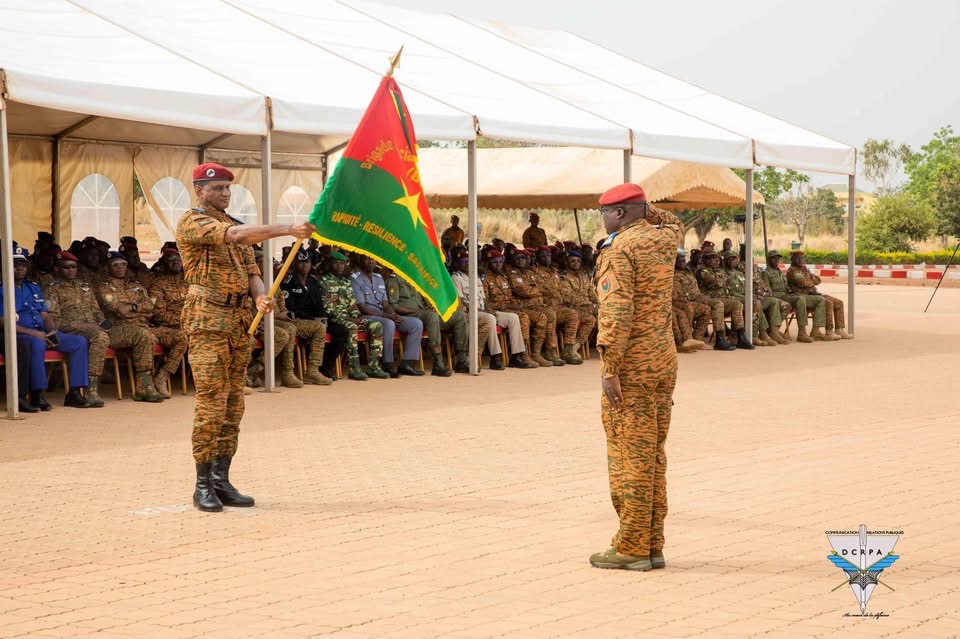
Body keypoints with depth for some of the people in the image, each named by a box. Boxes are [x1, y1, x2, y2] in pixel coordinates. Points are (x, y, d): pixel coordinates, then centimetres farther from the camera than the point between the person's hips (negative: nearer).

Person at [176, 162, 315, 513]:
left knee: (233, 404, 6)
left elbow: (251, 271, 16)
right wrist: (287, 230, -29)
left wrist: (260, 296, -8)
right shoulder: (191, 223, -6)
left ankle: (221, 480, 11)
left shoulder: (234, 224, 20)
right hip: (207, 320, -8)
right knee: (211, 402, -11)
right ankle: (203, 485, -5)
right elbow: (236, 236, -22)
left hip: (240, 321, 8)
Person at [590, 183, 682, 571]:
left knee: (630, 456, -5)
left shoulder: (618, 251, -13)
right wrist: (640, 209, 21)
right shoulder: (663, 241, 9)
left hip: (631, 366, -8)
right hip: (664, 361, 8)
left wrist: (609, 370, -21)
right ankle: (652, 546, 13)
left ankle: (631, 548, -3)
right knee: (653, 455, 11)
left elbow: (616, 314, -22)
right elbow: (674, 225, 37)